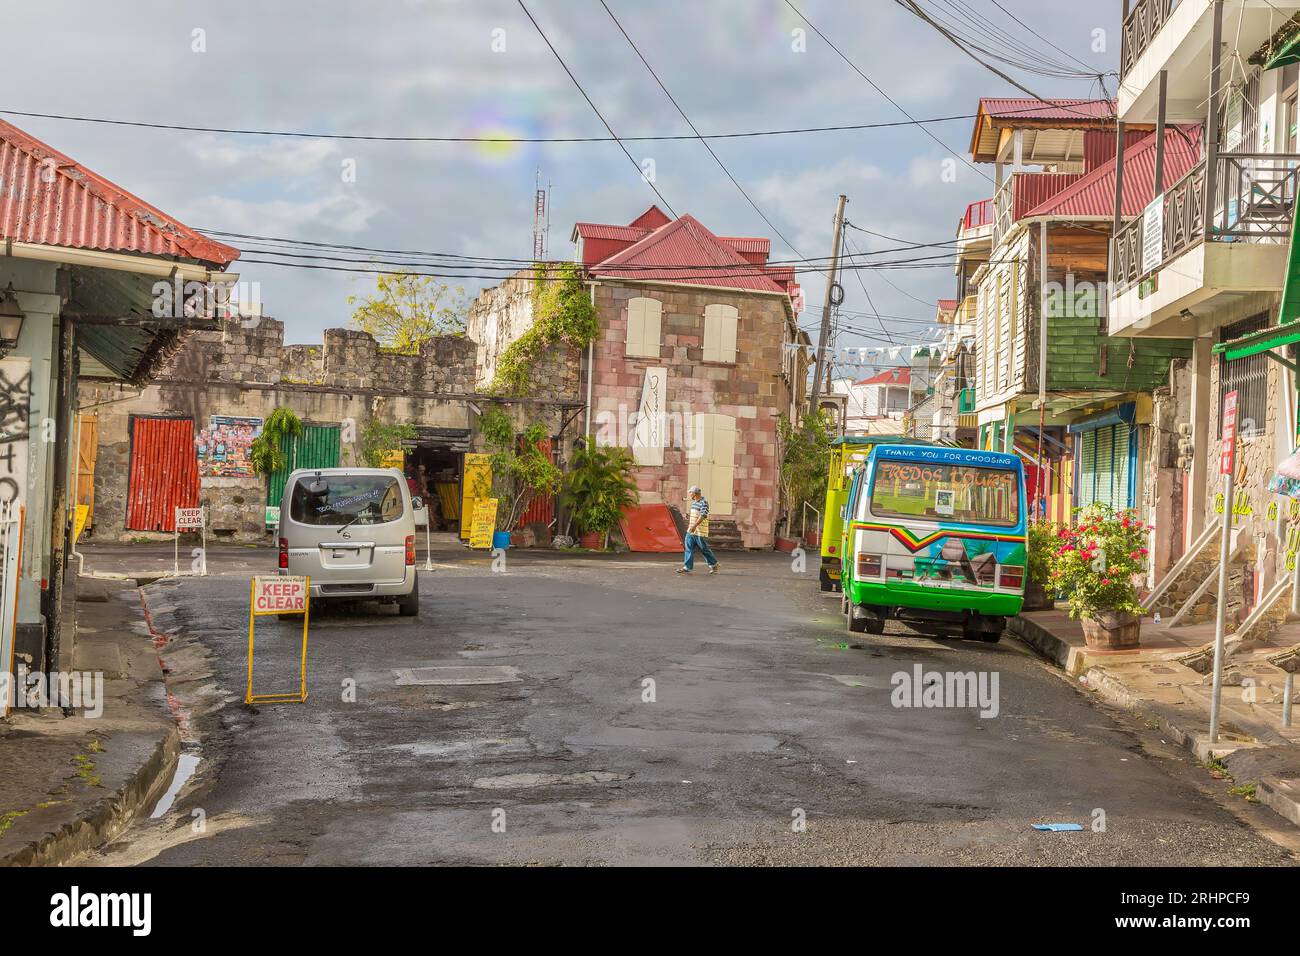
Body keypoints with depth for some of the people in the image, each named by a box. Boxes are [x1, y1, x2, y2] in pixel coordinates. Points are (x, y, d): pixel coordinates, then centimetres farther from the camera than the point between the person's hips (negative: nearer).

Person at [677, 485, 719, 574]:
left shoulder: (704, 503, -15)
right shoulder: (694, 503, 13)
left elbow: (703, 516, -25)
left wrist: (694, 526, -33)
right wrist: (689, 523, 25)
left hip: (700, 532, -8)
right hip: (691, 531, 8)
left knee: (704, 549, 2)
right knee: (689, 549, 1)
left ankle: (714, 565, 18)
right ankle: (687, 567, 1)